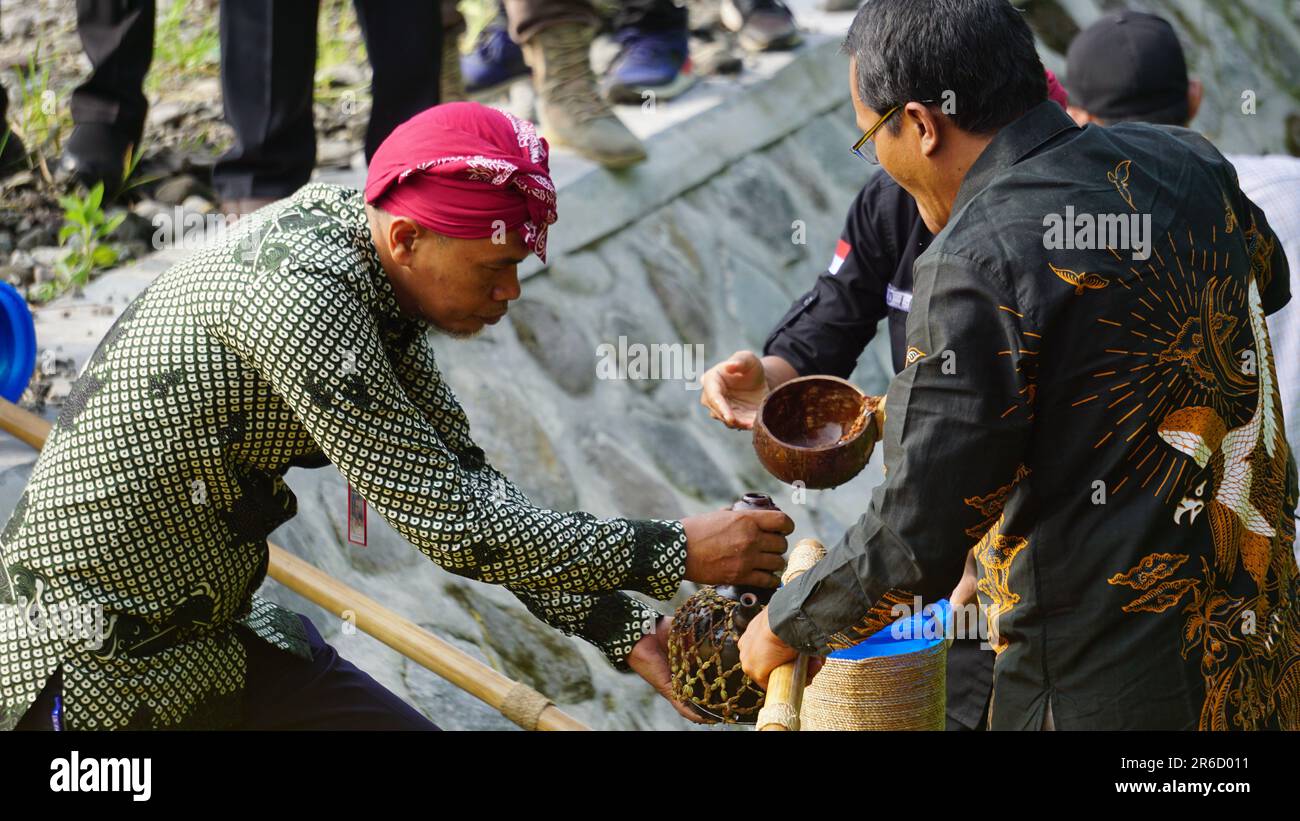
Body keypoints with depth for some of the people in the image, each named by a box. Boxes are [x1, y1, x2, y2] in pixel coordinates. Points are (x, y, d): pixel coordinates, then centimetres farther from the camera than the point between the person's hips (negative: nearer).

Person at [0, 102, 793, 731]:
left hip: (211, 623, 9)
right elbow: (451, 523, -25)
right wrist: (675, 554, -19)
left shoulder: (368, 268, 1)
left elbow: (467, 482, 3)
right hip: (94, 666, -9)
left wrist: (628, 631, -4)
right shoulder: (298, 288, -28)